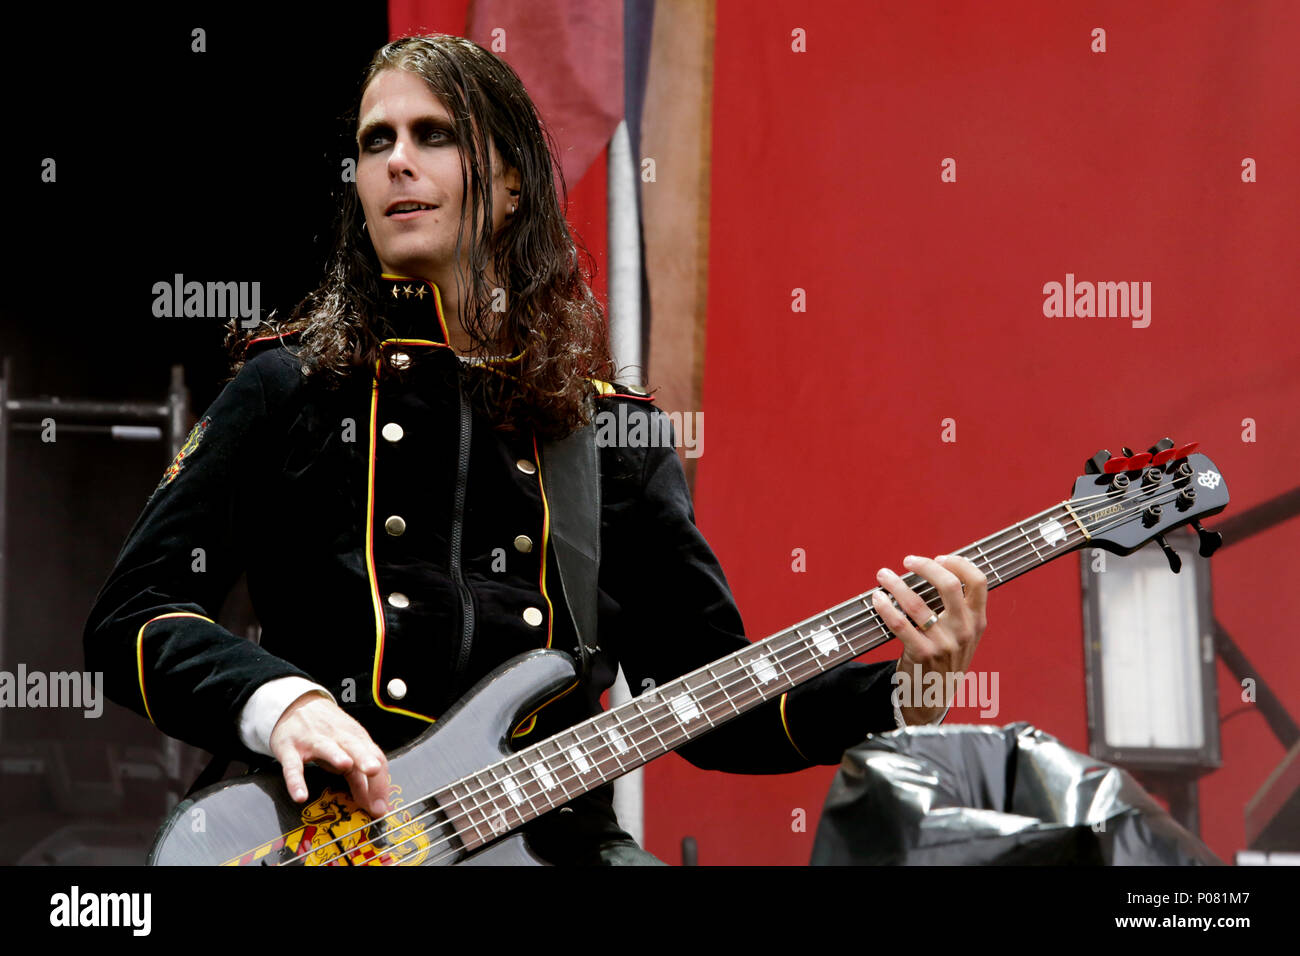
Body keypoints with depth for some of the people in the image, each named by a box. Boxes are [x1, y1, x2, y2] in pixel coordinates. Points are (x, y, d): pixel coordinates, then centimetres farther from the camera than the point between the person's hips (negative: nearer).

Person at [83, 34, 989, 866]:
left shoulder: (616, 433, 12)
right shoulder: (292, 386, 7)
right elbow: (131, 617, 3)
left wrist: (902, 698, -5)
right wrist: (277, 699, -16)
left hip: (555, 836, 2)